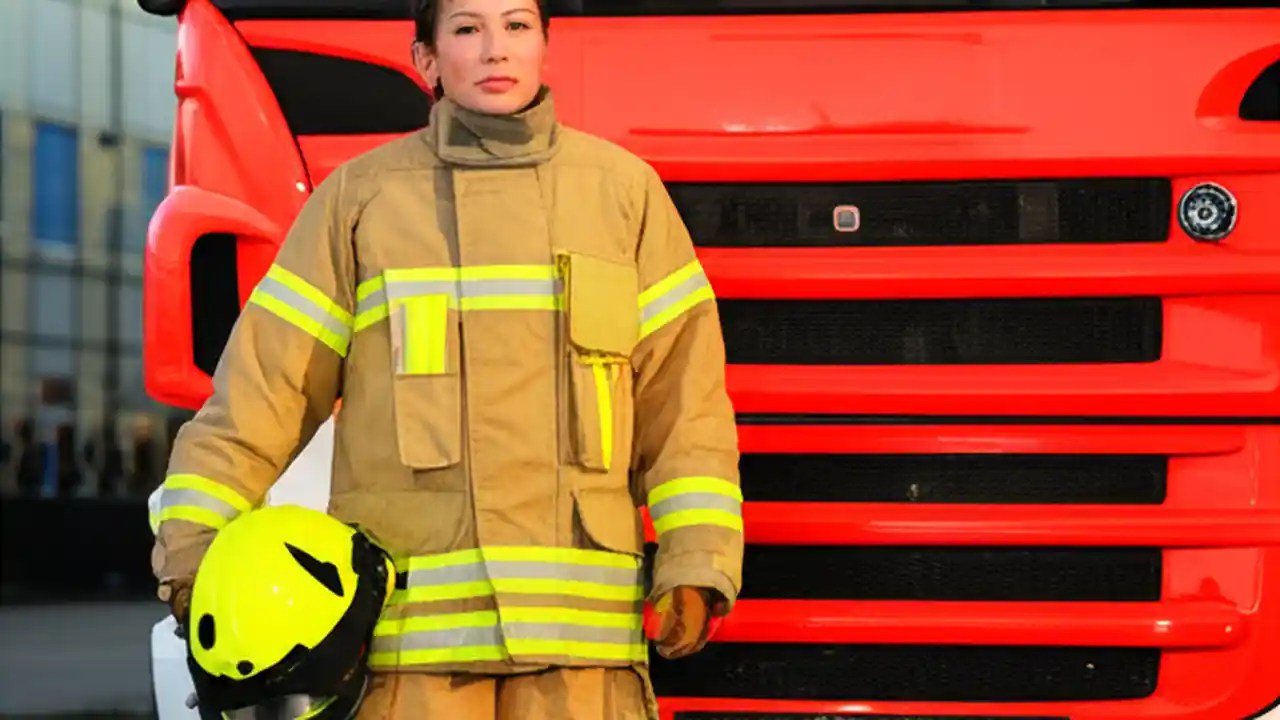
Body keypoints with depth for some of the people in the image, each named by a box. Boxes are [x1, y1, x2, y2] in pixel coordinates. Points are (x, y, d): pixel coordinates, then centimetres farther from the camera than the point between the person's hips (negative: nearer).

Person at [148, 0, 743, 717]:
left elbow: (685, 401, 10)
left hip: (578, 616, 1)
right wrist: (195, 553, -2)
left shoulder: (624, 189, 12)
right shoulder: (358, 197, 9)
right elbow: (264, 385, 7)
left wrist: (696, 566, 1)